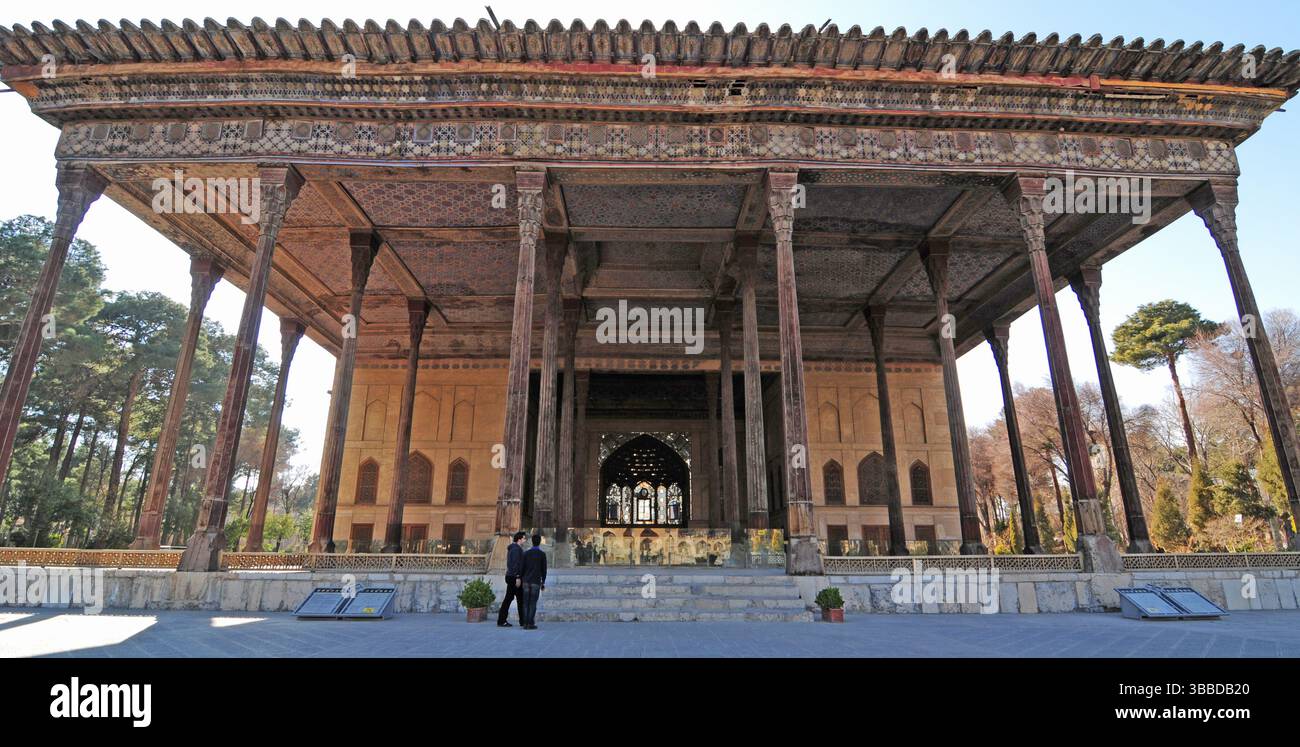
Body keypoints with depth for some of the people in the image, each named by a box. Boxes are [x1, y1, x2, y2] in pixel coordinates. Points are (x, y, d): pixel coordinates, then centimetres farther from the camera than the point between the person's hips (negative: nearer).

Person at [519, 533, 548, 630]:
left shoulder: (526, 553, 3)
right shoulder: (542, 554, -3)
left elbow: (522, 568, 1)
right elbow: (544, 569, -2)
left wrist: (520, 580, 7)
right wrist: (543, 583, 5)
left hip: (526, 581, 2)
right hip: (536, 582, -2)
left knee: (526, 603, 6)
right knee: (533, 603, 0)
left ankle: (525, 623, 3)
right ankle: (531, 624, -4)